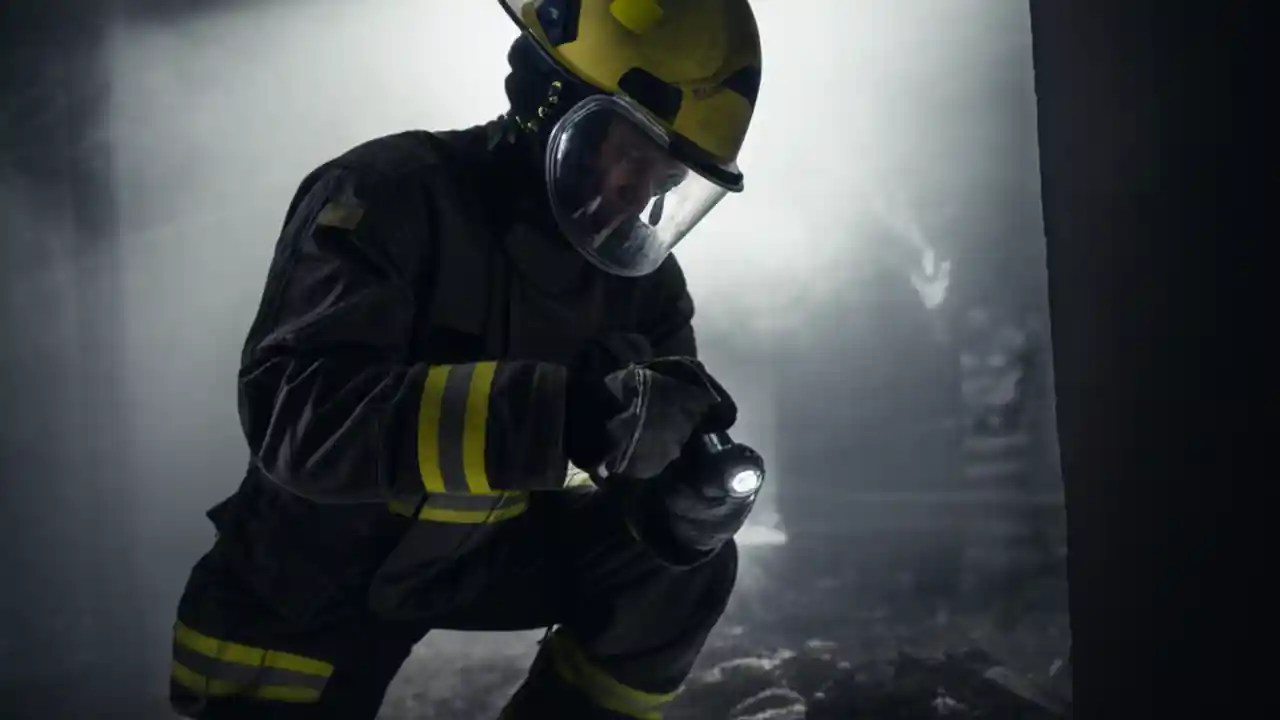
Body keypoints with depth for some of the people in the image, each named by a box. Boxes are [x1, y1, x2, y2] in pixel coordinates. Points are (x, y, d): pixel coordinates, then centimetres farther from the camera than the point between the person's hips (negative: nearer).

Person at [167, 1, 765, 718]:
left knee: (690, 562, -12)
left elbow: (665, 457, -7)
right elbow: (299, 415, -40)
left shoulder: (641, 273, -8)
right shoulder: (393, 193, -27)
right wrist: (568, 413, -50)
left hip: (482, 551, 5)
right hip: (315, 572, -4)